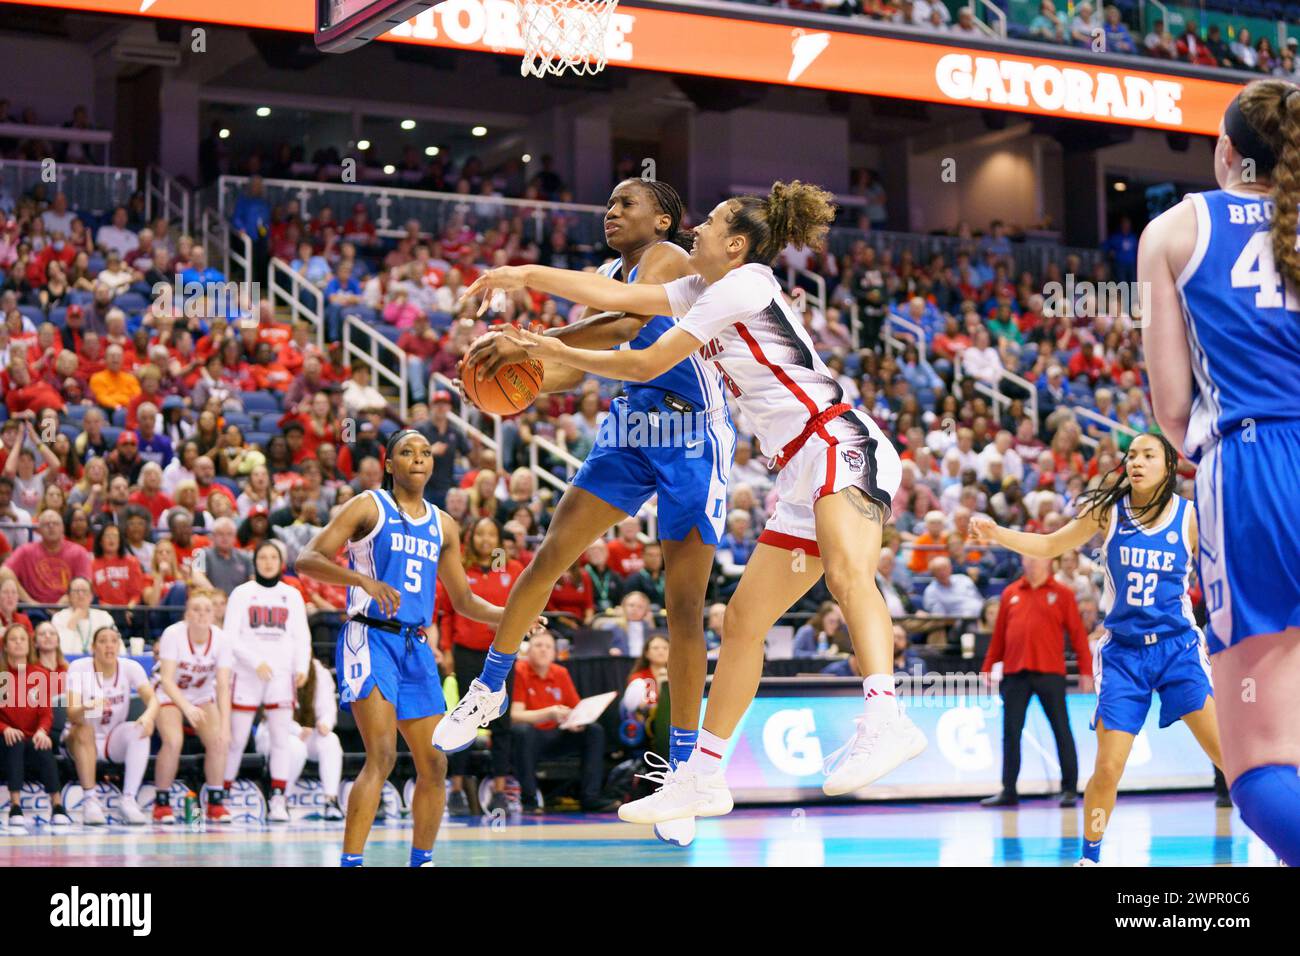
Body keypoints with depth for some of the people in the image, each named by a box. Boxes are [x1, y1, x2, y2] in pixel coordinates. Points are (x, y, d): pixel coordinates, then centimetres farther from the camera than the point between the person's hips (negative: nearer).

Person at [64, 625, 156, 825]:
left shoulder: (131, 667, -9)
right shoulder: (79, 668, -15)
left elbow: (152, 699, -23)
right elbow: (72, 713, -27)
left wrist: (149, 716, -47)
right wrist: (87, 708, -52)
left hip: (114, 740, 2)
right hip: (80, 740, -2)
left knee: (141, 730, -27)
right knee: (84, 730, -34)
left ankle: (129, 799, -27)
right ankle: (90, 800, -30)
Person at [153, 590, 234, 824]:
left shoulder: (222, 641, -19)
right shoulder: (173, 634, -26)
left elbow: (223, 686, -23)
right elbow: (167, 680, -32)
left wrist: (225, 726, -34)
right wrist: (186, 707, -49)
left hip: (203, 697, 3)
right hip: (170, 696, -3)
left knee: (219, 741, -17)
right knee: (173, 742, -26)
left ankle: (215, 802, -3)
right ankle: (161, 803, -11)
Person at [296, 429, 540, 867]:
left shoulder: (443, 526, 16)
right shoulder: (368, 507, -1)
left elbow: (462, 599, 24)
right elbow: (307, 560, -11)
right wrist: (363, 579, -27)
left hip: (416, 648, 6)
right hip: (369, 638, -6)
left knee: (434, 764, 8)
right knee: (382, 755, -21)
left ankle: (421, 861, 24)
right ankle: (349, 862, -20)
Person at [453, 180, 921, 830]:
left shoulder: (743, 284, -8)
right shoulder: (706, 291, 19)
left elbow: (646, 364, -3)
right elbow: (617, 297, 19)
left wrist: (560, 355, 9)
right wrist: (529, 276, 19)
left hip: (839, 446, -10)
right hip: (802, 474, 10)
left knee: (847, 574, -36)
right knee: (744, 619, 10)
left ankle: (885, 721, -55)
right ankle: (702, 777, 17)